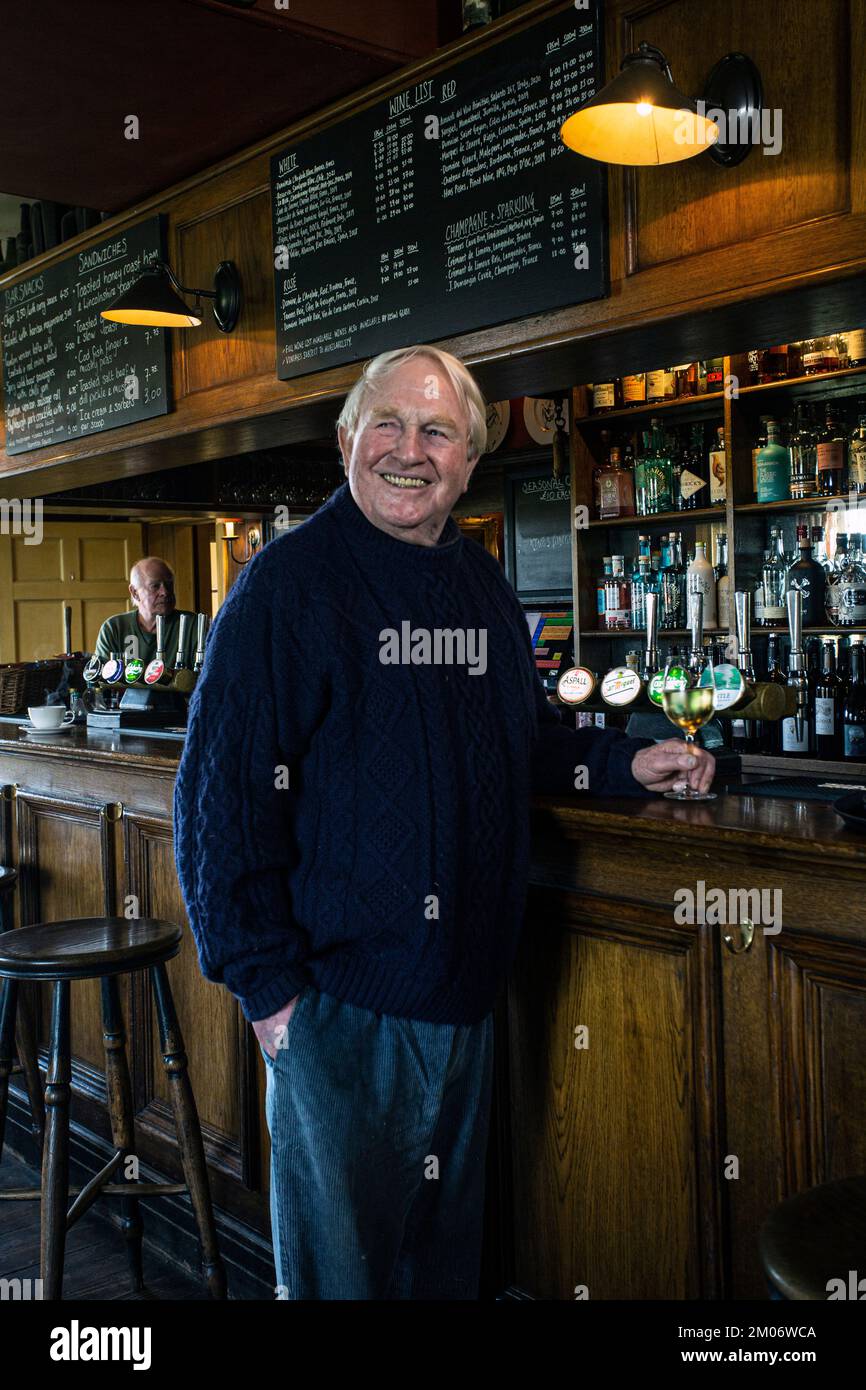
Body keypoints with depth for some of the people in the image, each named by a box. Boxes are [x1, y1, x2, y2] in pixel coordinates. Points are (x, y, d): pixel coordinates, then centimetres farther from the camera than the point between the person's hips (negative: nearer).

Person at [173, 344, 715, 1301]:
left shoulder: (486, 590, 8)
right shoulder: (289, 581, -13)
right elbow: (225, 791, -16)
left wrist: (628, 764, 2)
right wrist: (266, 981, -18)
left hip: (465, 991, 6)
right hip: (337, 996, -6)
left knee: (448, 1244, 23)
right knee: (341, 1256, 12)